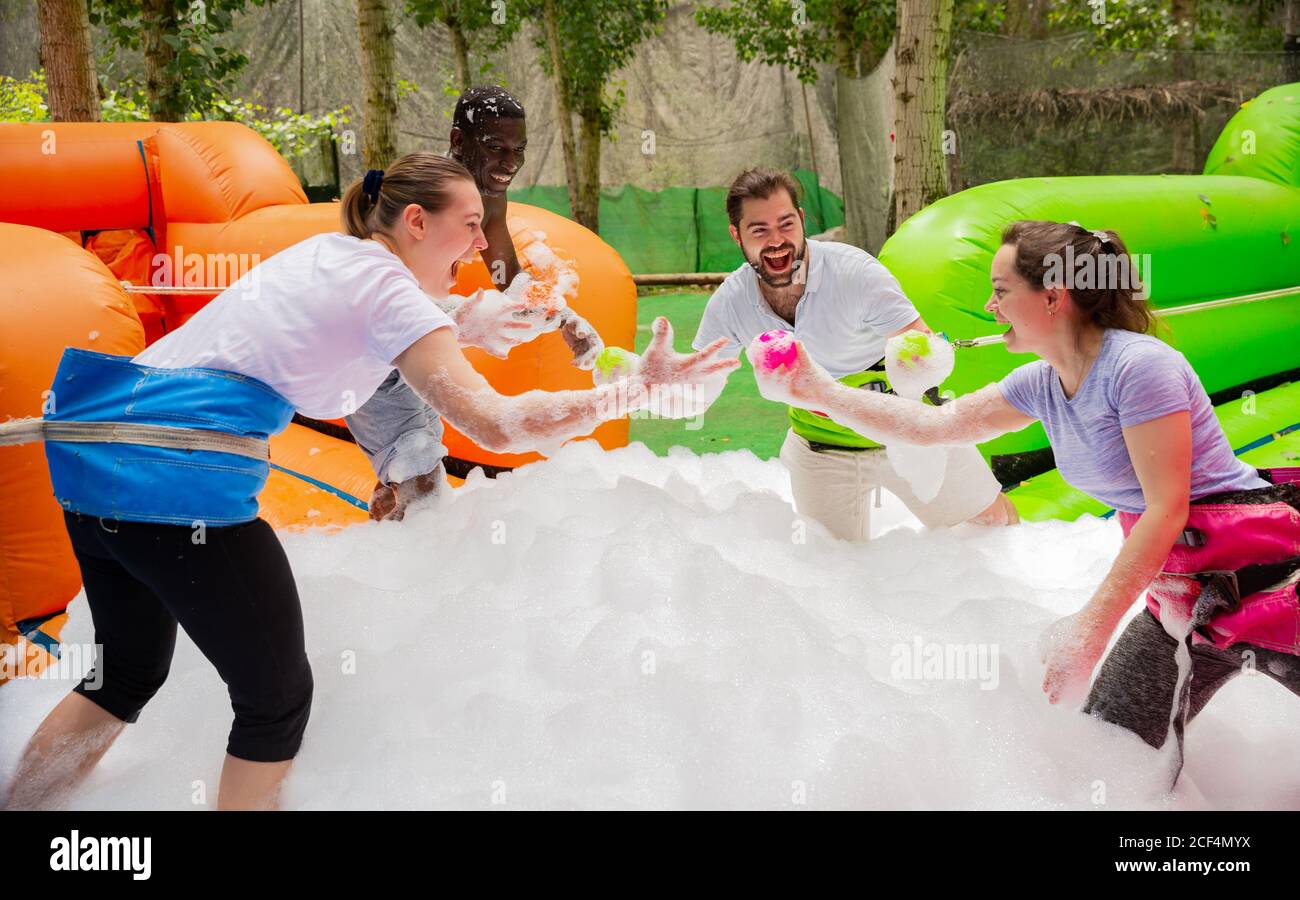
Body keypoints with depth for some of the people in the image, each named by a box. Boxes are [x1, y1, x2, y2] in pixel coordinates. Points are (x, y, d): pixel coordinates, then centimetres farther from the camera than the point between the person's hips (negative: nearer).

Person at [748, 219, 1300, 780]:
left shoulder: (1138, 366, -20)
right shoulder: (1042, 385, 5)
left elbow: (1167, 510, -23)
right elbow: (931, 426, 9)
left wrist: (1091, 627, -25)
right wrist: (816, 391, 5)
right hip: (1180, 599, 8)